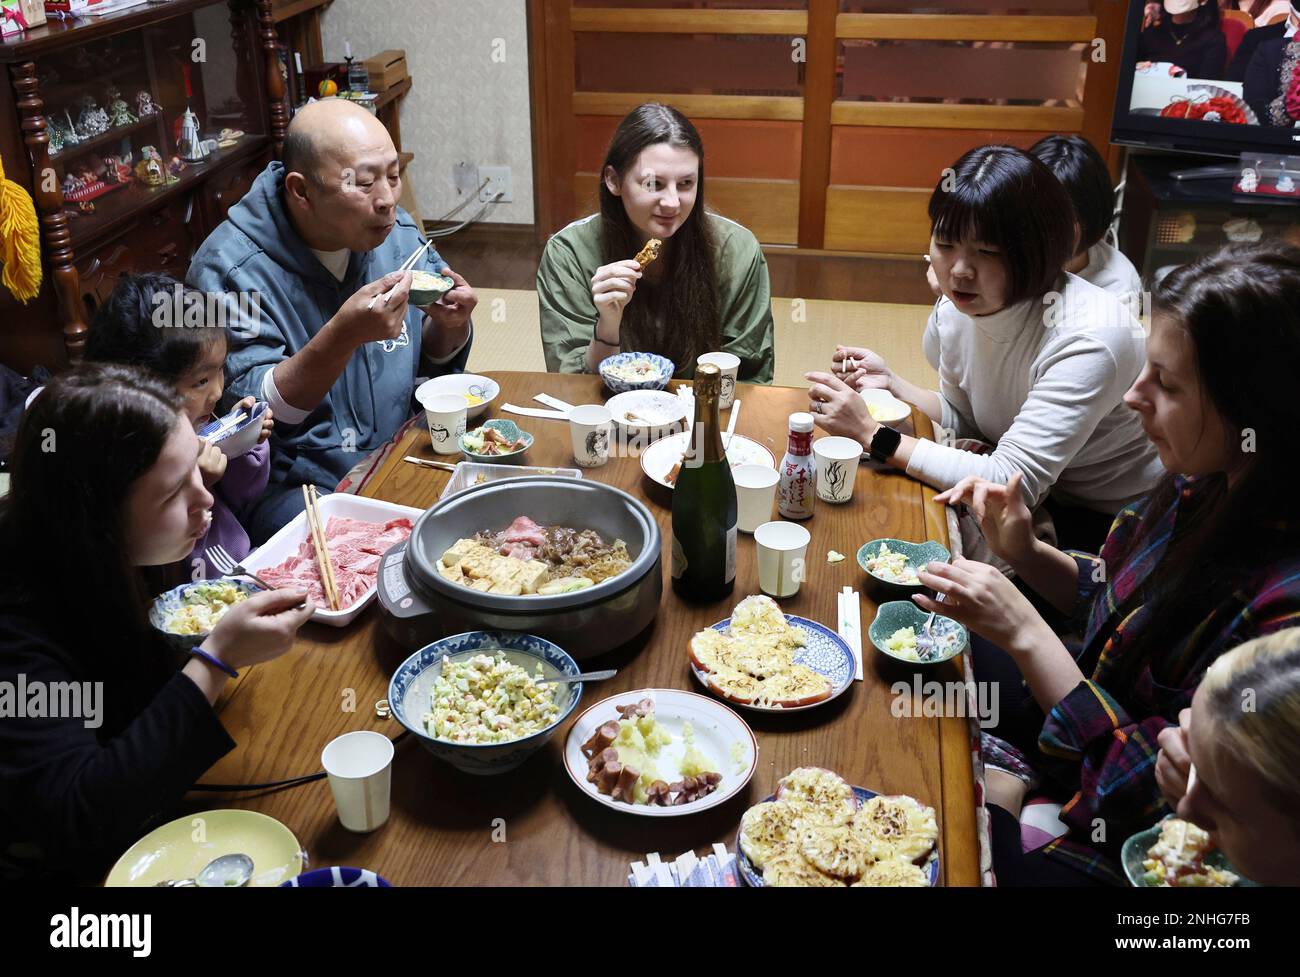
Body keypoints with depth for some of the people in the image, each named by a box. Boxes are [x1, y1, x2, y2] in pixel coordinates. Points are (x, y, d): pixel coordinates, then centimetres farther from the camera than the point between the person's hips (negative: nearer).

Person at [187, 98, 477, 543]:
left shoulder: (397, 232, 2)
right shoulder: (230, 268, -16)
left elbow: (432, 360, 12)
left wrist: (450, 324, -12)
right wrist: (344, 335, -33)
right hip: (293, 487, -6)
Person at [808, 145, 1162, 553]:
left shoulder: (1087, 338, -29)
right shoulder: (954, 311, -7)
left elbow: (1012, 484, -30)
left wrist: (873, 435, -28)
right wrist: (891, 383, -7)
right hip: (1042, 499, 6)